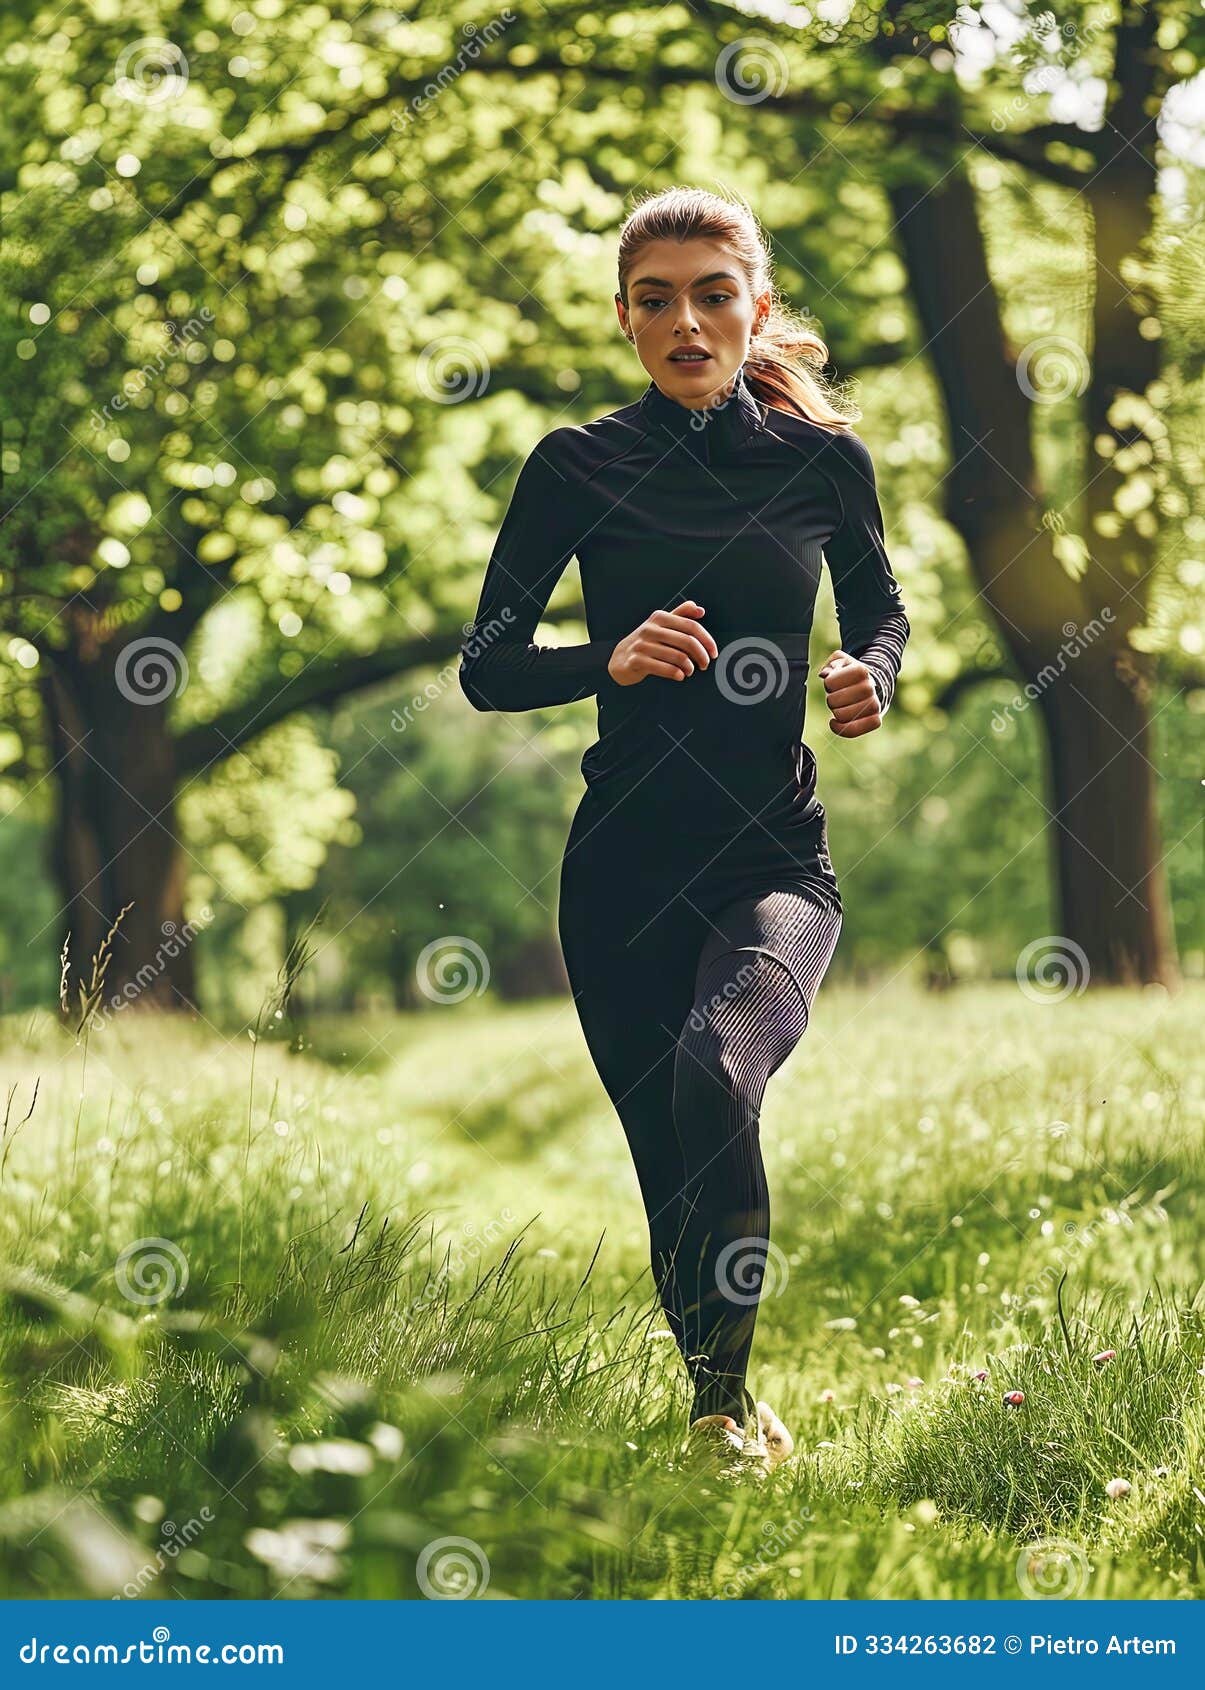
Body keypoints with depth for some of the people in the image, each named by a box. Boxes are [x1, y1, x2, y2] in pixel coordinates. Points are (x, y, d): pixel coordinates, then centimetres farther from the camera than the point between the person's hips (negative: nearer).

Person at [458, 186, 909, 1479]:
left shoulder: (824, 457, 1)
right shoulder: (578, 464, -1)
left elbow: (880, 613, 18)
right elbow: (484, 667, 2)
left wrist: (873, 677, -5)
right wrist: (609, 659, -17)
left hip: (776, 855, -1)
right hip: (624, 866, 1)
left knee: (715, 1071, -30)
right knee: (668, 1169, 7)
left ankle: (727, 1395, -15)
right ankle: (719, 1415, 31)